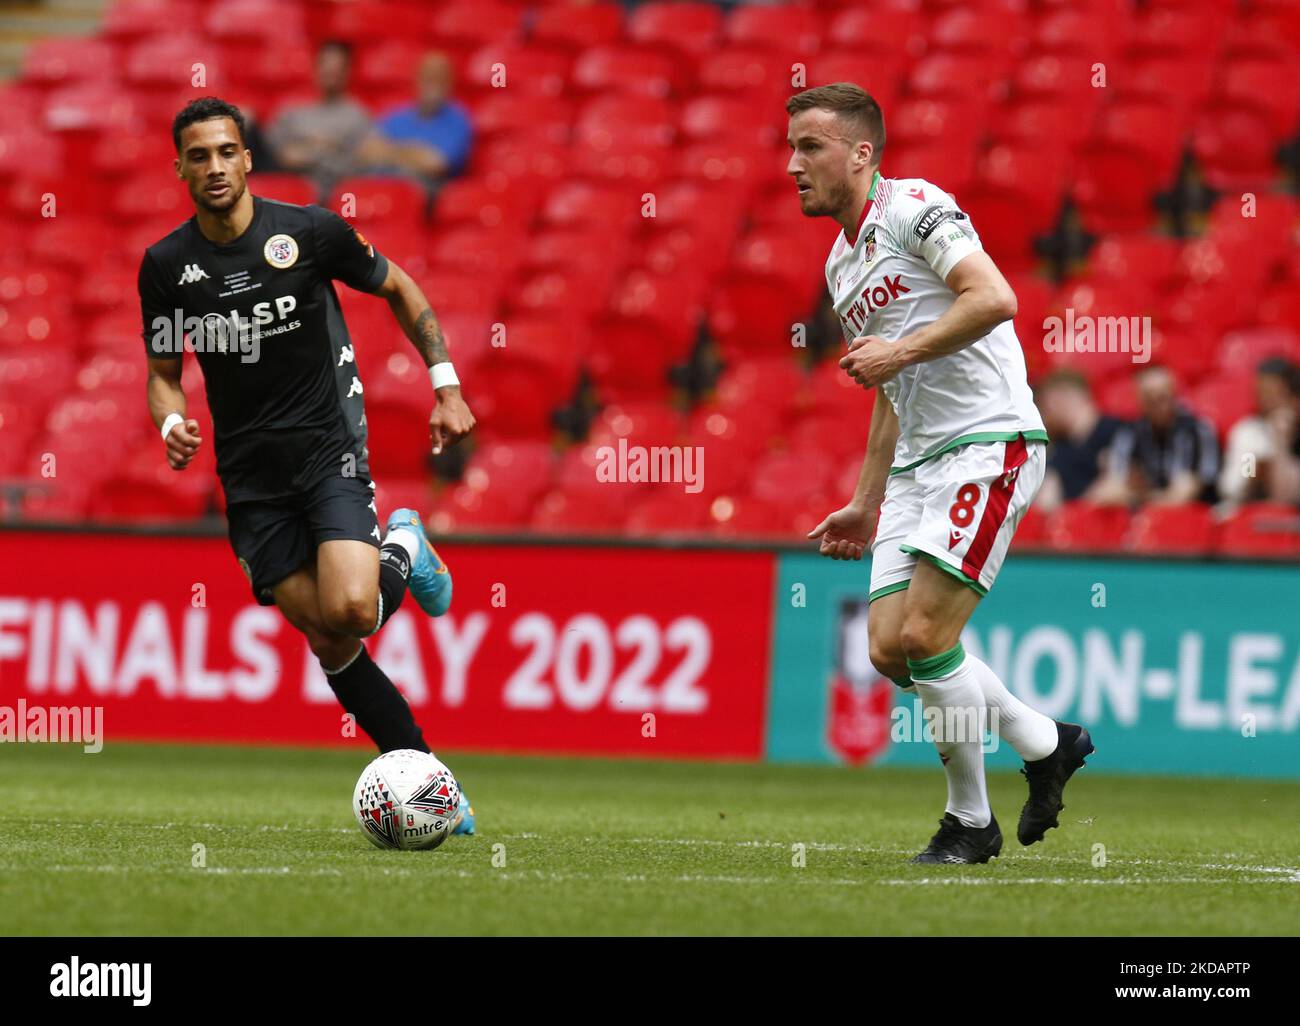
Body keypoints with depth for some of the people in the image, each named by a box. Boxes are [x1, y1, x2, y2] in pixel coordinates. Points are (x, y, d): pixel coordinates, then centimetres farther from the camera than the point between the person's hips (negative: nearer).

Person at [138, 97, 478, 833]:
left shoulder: (309, 232, -7)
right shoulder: (166, 265, 0)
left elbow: (399, 289, 9)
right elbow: (164, 372, 11)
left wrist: (447, 386, 3)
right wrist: (173, 423, -11)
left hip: (330, 446, -3)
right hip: (250, 473, 3)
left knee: (350, 610, -24)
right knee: (328, 642, -4)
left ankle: (403, 551, 12)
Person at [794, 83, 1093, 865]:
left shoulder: (915, 207, -6)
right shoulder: (842, 264, 21)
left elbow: (994, 297, -21)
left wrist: (900, 352, -19)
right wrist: (866, 505, 24)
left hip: (990, 441, -9)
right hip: (918, 466, 9)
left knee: (924, 634, -17)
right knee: (889, 648, -2)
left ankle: (971, 821, 0)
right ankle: (1047, 742, 16)